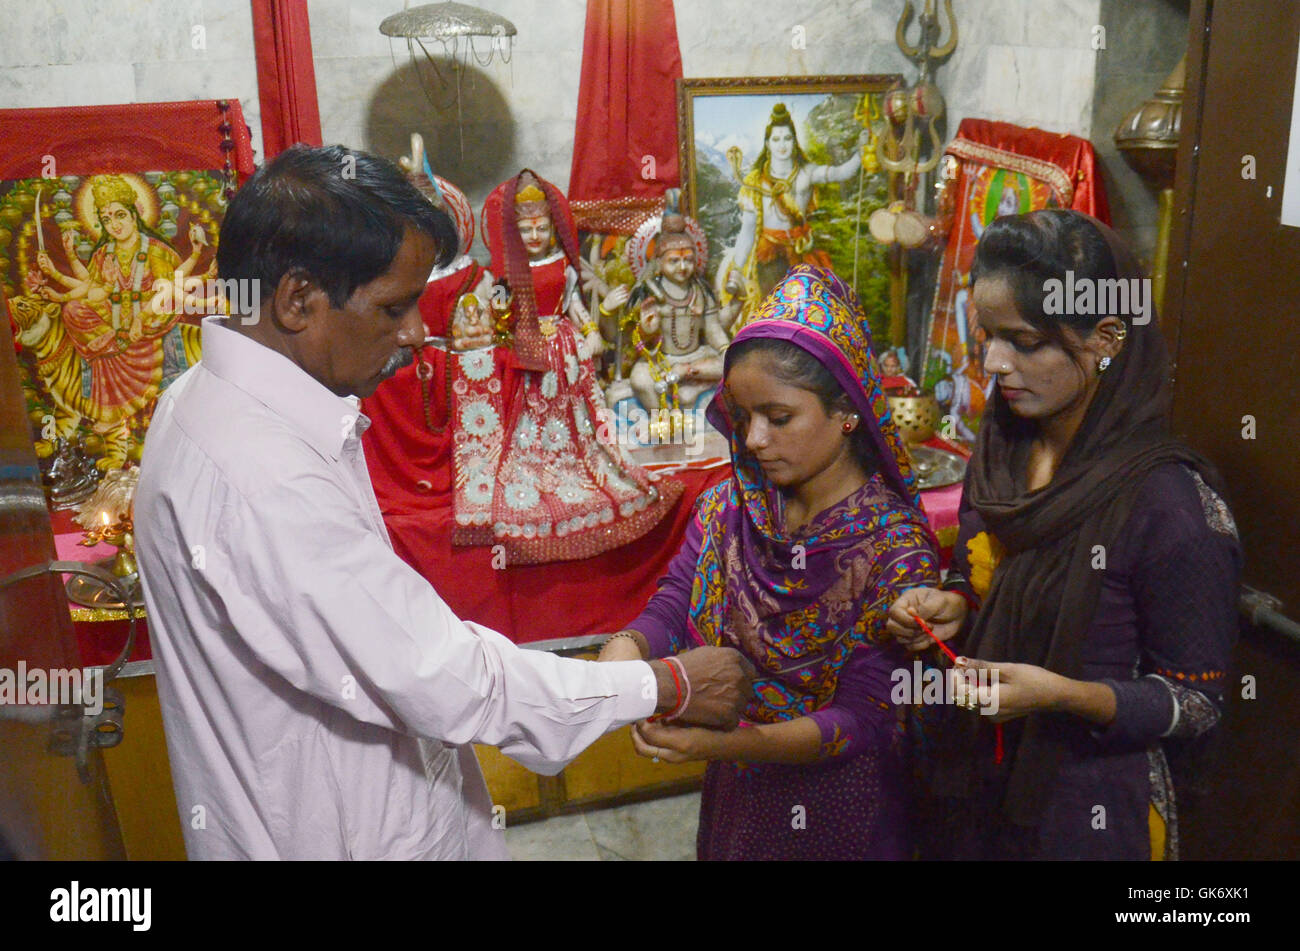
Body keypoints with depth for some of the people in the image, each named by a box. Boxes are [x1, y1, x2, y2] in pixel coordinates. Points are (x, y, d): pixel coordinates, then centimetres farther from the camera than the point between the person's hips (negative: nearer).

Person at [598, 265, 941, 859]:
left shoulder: (897, 553, -22)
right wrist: (627, 646, -34)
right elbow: (672, 608, -10)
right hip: (735, 793, 4)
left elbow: (863, 719, -24)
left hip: (836, 807, -4)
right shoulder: (728, 507, -6)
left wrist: (722, 743, -37)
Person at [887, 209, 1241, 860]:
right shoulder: (998, 454, -3)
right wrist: (951, 608, -7)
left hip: (1092, 810, -6)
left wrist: (1062, 694, -29)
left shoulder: (1169, 500, -21)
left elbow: (1196, 701, -15)